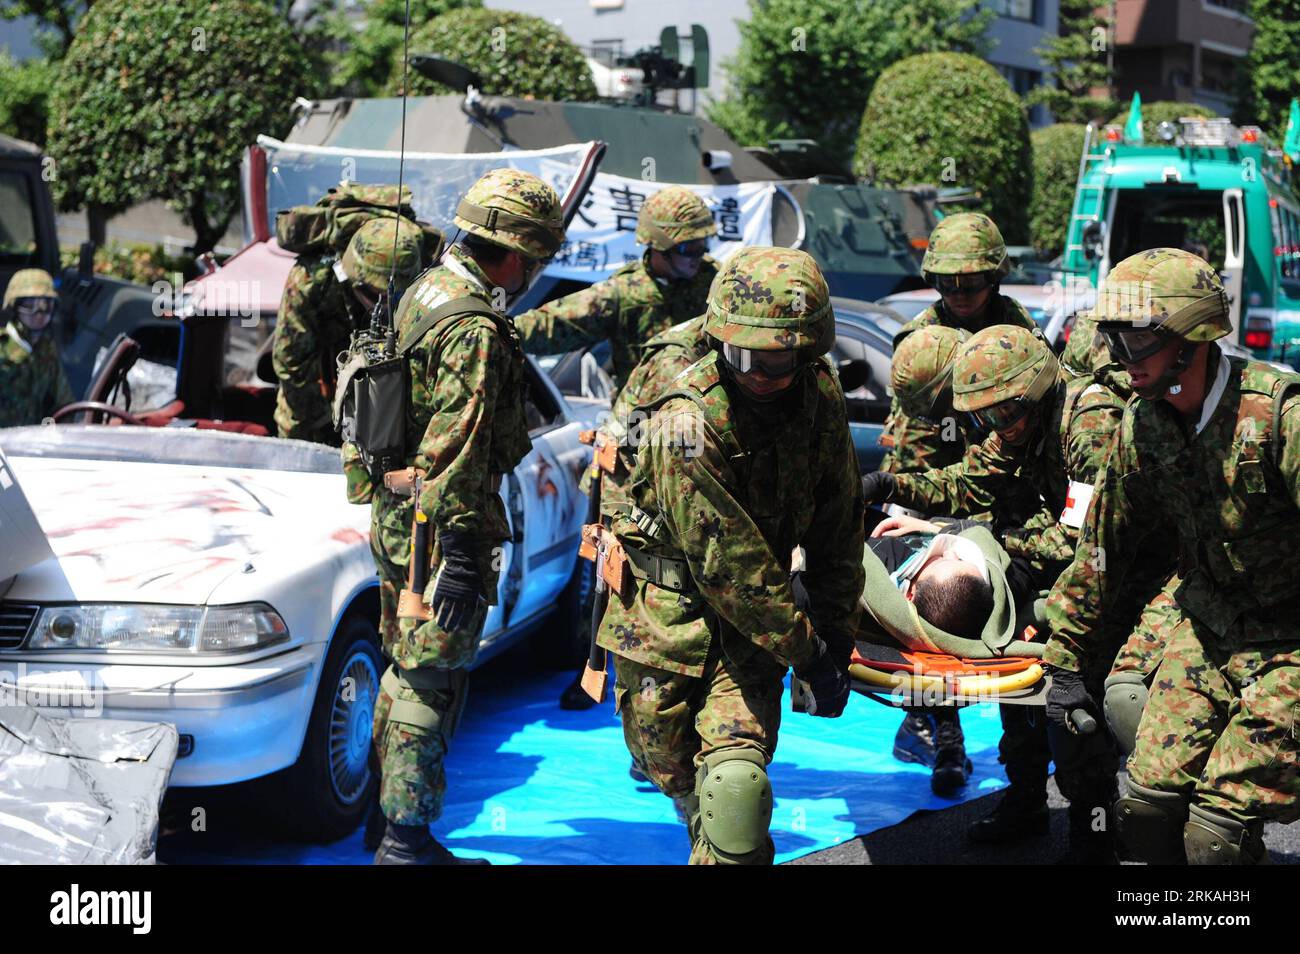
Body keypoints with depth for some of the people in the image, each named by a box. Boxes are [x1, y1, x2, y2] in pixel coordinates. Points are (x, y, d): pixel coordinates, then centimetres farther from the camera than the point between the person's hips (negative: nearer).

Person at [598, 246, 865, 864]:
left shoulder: (820, 397, -8)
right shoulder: (687, 423, -26)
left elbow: (838, 529, 3)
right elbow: (728, 564, -24)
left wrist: (837, 638, 3)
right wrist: (806, 650, -19)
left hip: (750, 621, 3)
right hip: (666, 615, -2)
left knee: (737, 783, -16)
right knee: (673, 774, 15)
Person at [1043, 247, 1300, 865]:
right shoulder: (1141, 426, -1)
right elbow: (1104, 545, 10)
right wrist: (1066, 661, 12)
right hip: (1204, 631, 6)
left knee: (1216, 834, -11)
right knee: (1148, 806, -1)